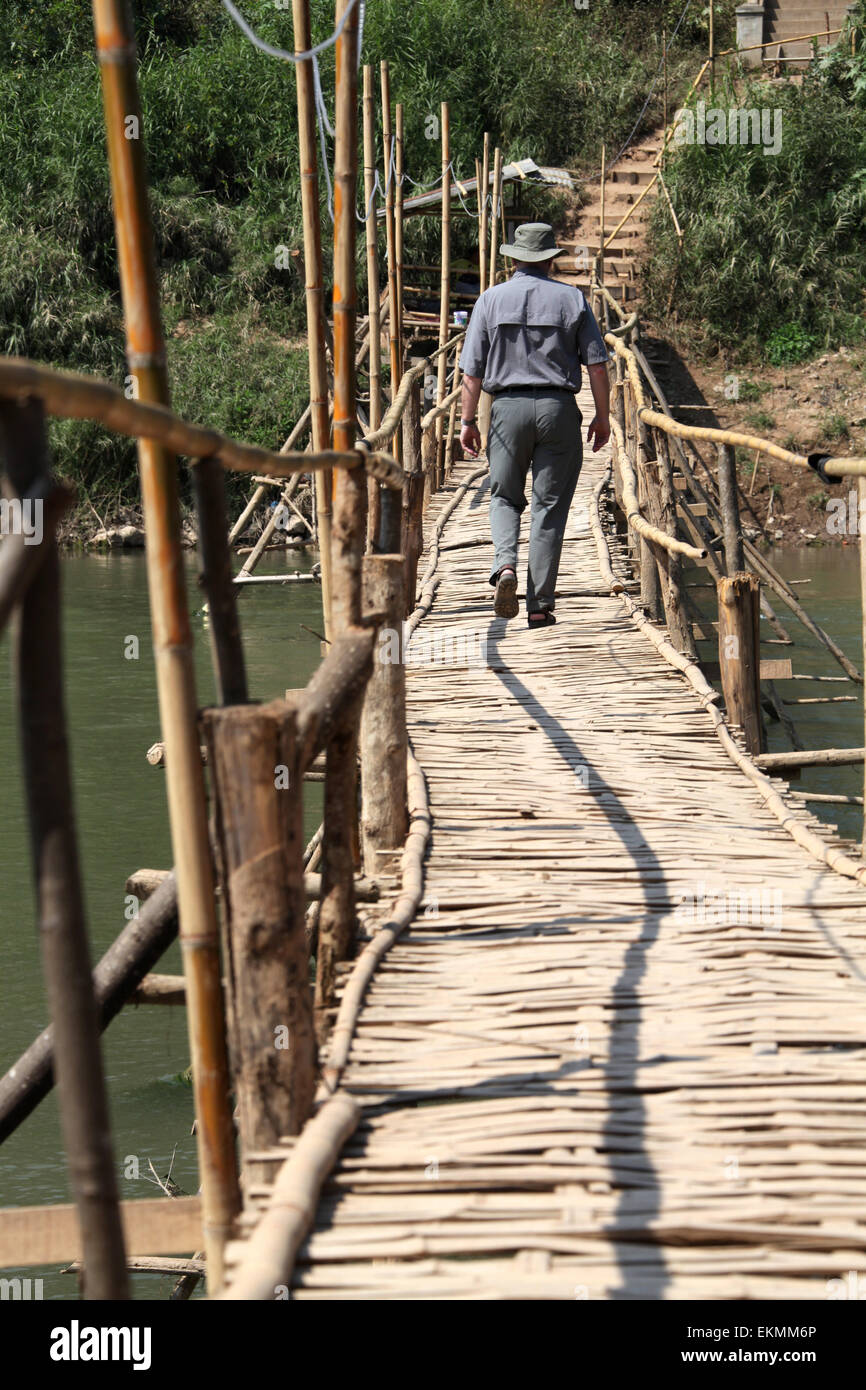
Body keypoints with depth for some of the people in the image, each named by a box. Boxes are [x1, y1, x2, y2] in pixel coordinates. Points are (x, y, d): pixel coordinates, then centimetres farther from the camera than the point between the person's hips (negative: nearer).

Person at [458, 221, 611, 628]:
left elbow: (472, 370, 1)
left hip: (508, 408, 0)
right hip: (558, 409, 0)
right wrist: (603, 417, 7)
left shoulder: (491, 299, 3)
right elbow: (596, 365, 0)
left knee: (505, 497, 15)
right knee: (550, 507, 4)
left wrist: (467, 420, 8)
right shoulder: (571, 299, 3)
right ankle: (540, 605, 3)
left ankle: (505, 564, -14)